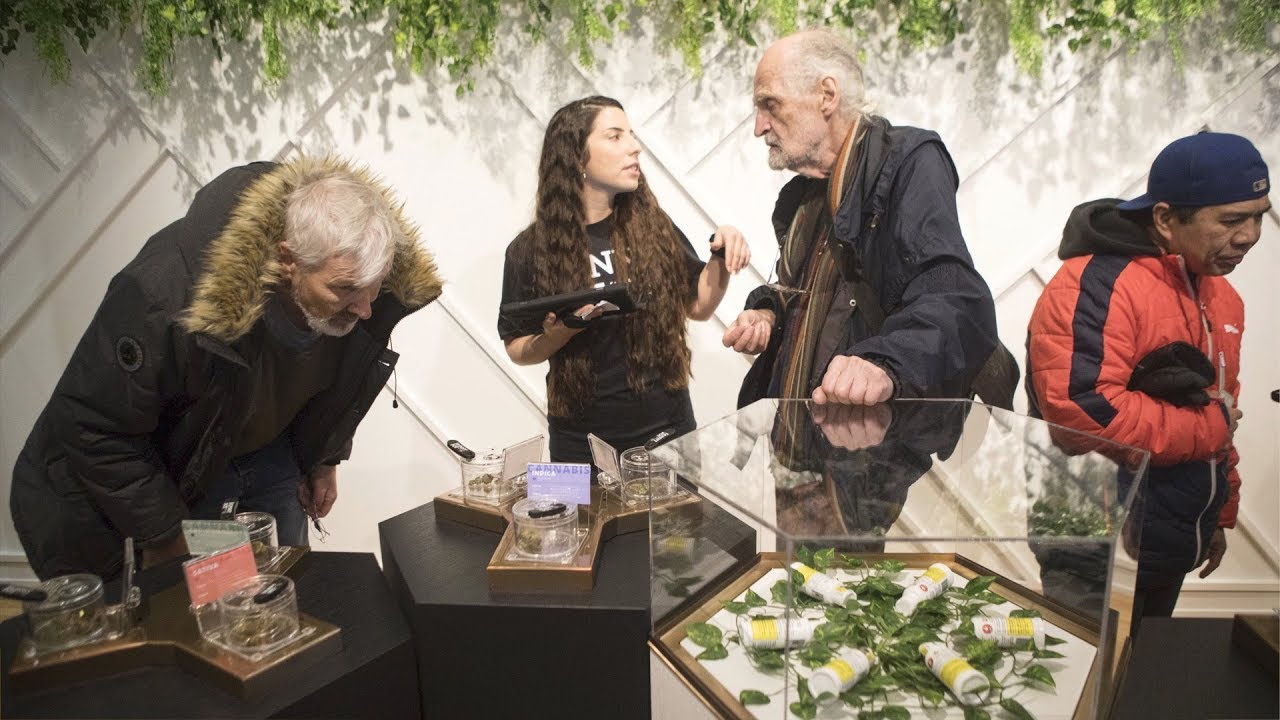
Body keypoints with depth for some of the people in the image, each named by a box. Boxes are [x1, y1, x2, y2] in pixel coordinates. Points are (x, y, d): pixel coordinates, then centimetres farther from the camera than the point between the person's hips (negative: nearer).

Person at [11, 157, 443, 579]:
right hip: (165, 464, -4)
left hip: (273, 451, 4)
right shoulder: (170, 294, -40)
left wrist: (324, 459, 7)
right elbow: (95, 426, -26)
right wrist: (164, 538, -19)